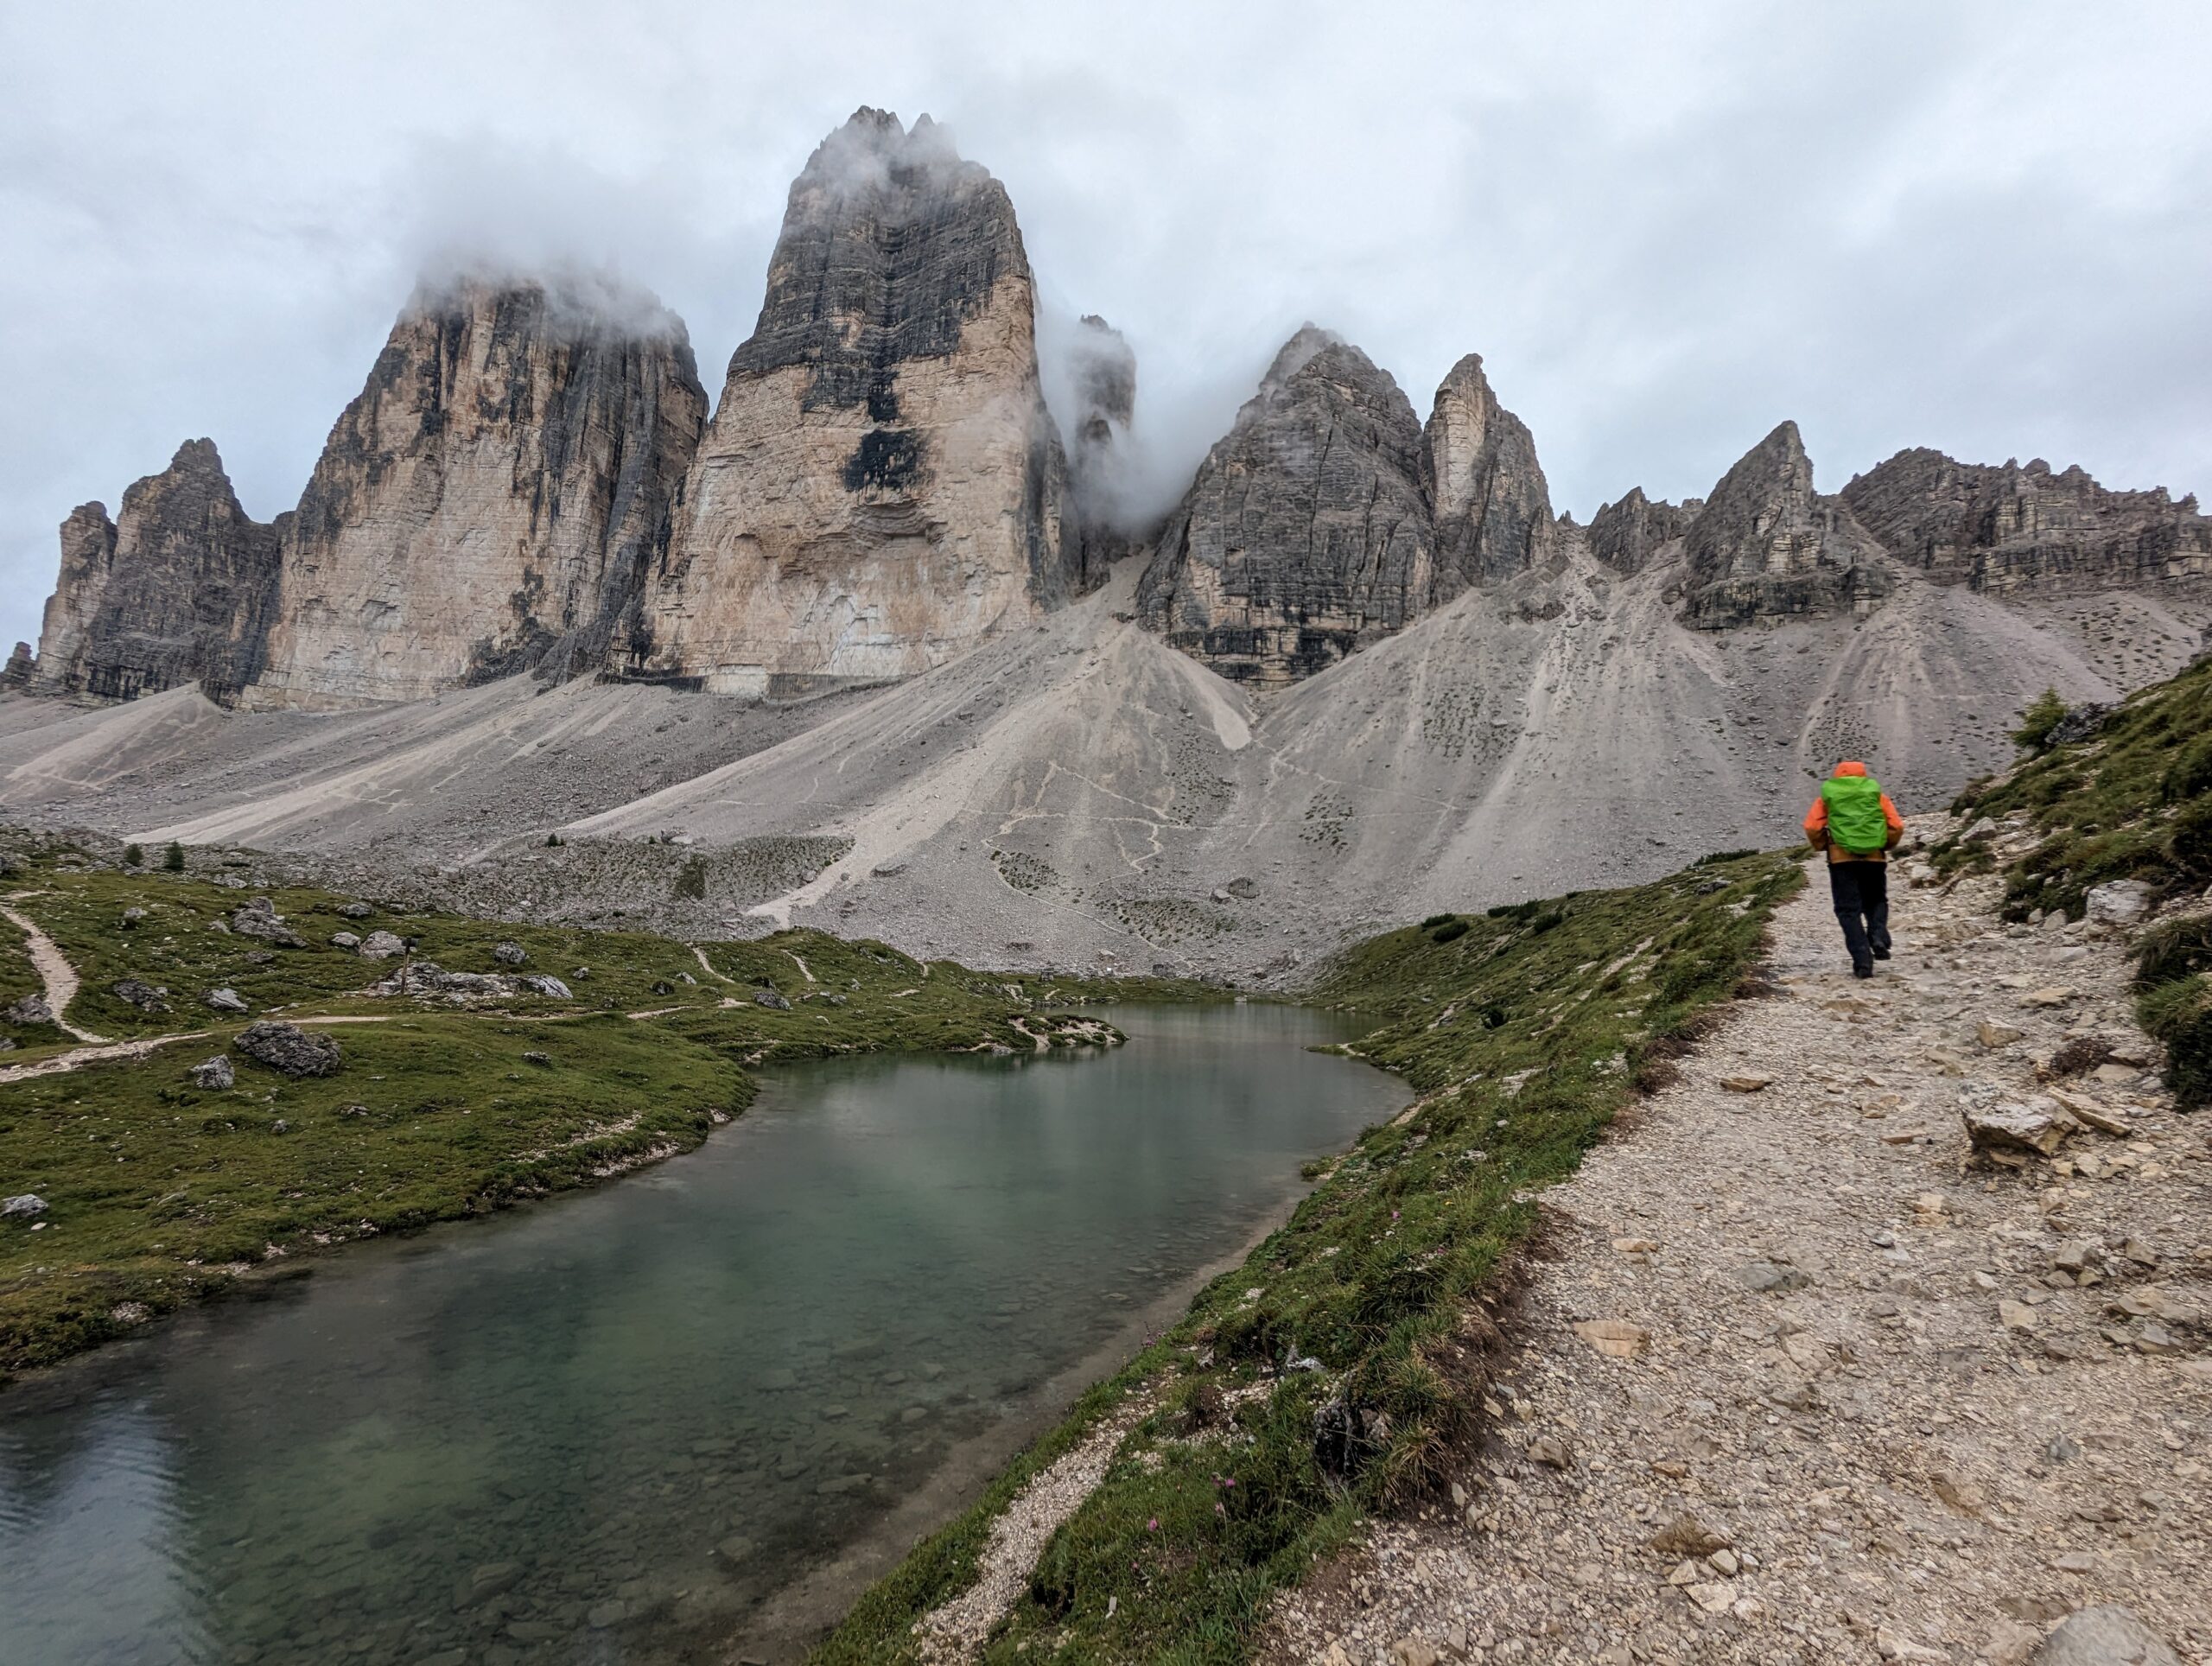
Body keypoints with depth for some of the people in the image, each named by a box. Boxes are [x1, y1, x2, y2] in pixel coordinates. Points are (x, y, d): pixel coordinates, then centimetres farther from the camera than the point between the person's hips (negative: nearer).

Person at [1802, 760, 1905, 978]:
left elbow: (1812, 827, -4)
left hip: (1842, 859, -1)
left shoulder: (1827, 797, 8)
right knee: (1876, 901, 22)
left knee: (1849, 910, 2)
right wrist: (1885, 845, 17)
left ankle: (1862, 961, -8)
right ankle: (1878, 937, -5)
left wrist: (1823, 846, 10)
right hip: (1874, 858, 2)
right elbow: (1897, 827, 2)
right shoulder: (1877, 794, 10)